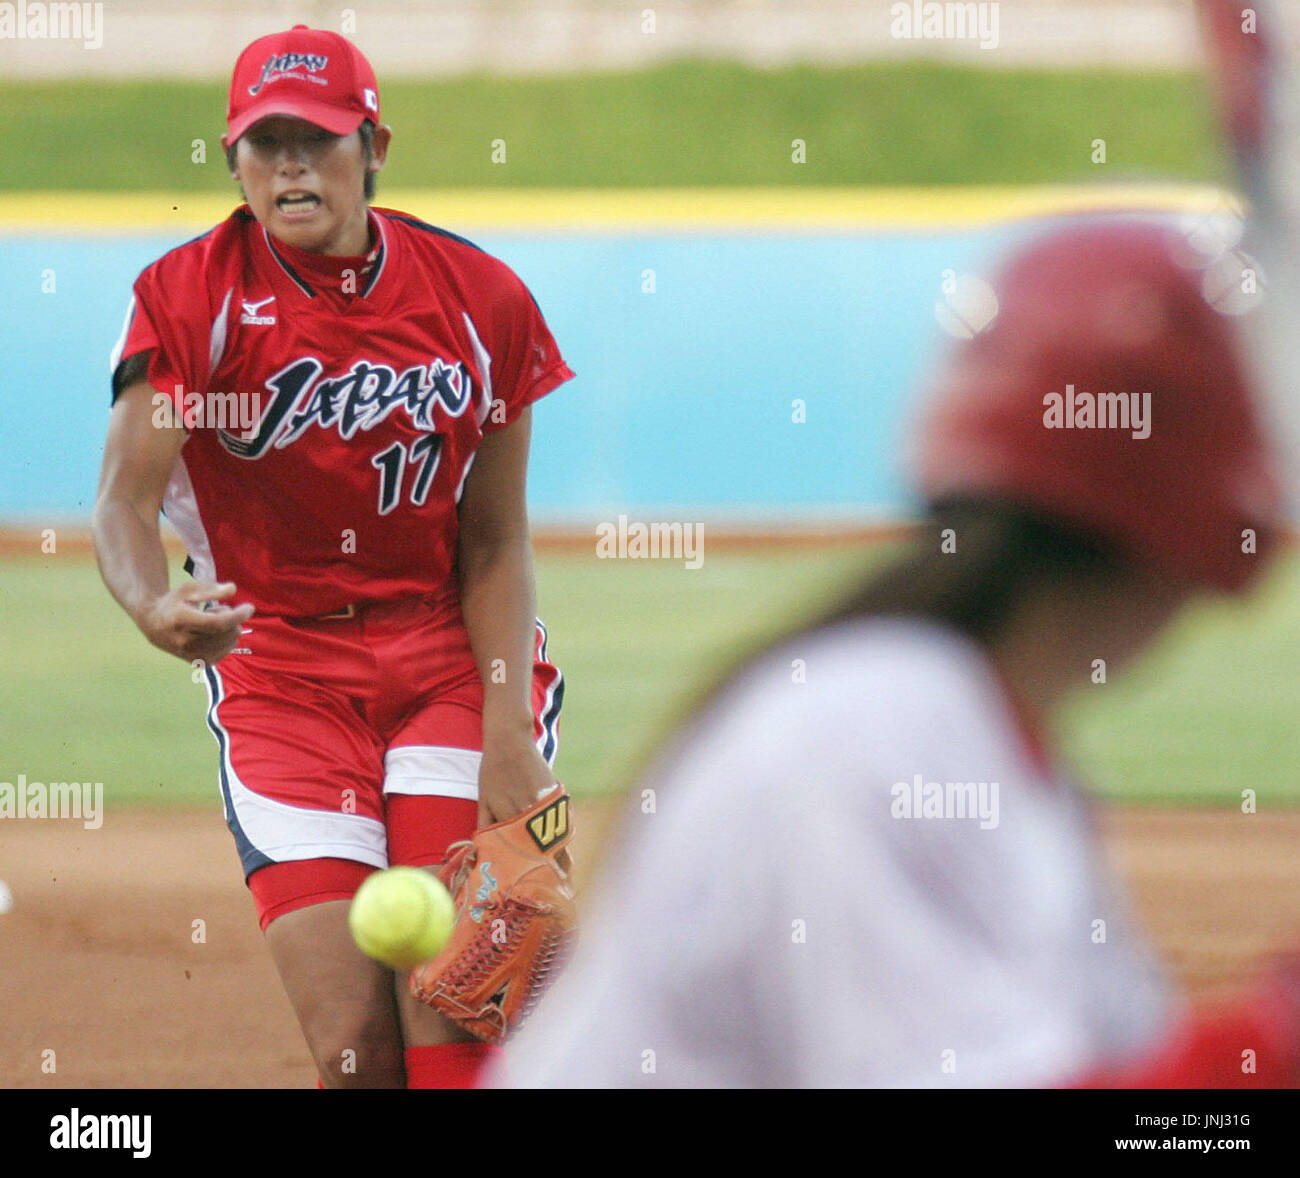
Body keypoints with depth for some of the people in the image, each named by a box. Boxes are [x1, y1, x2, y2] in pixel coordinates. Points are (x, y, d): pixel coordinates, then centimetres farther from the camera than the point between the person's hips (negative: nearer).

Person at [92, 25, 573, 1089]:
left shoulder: (482, 299, -4)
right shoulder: (190, 295, -8)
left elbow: (495, 541, 0)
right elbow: (126, 499, -17)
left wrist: (507, 730, -11)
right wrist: (155, 609, -40)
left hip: (452, 656, 0)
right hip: (278, 668, 0)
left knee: (449, 1020, -13)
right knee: (349, 1042, -9)